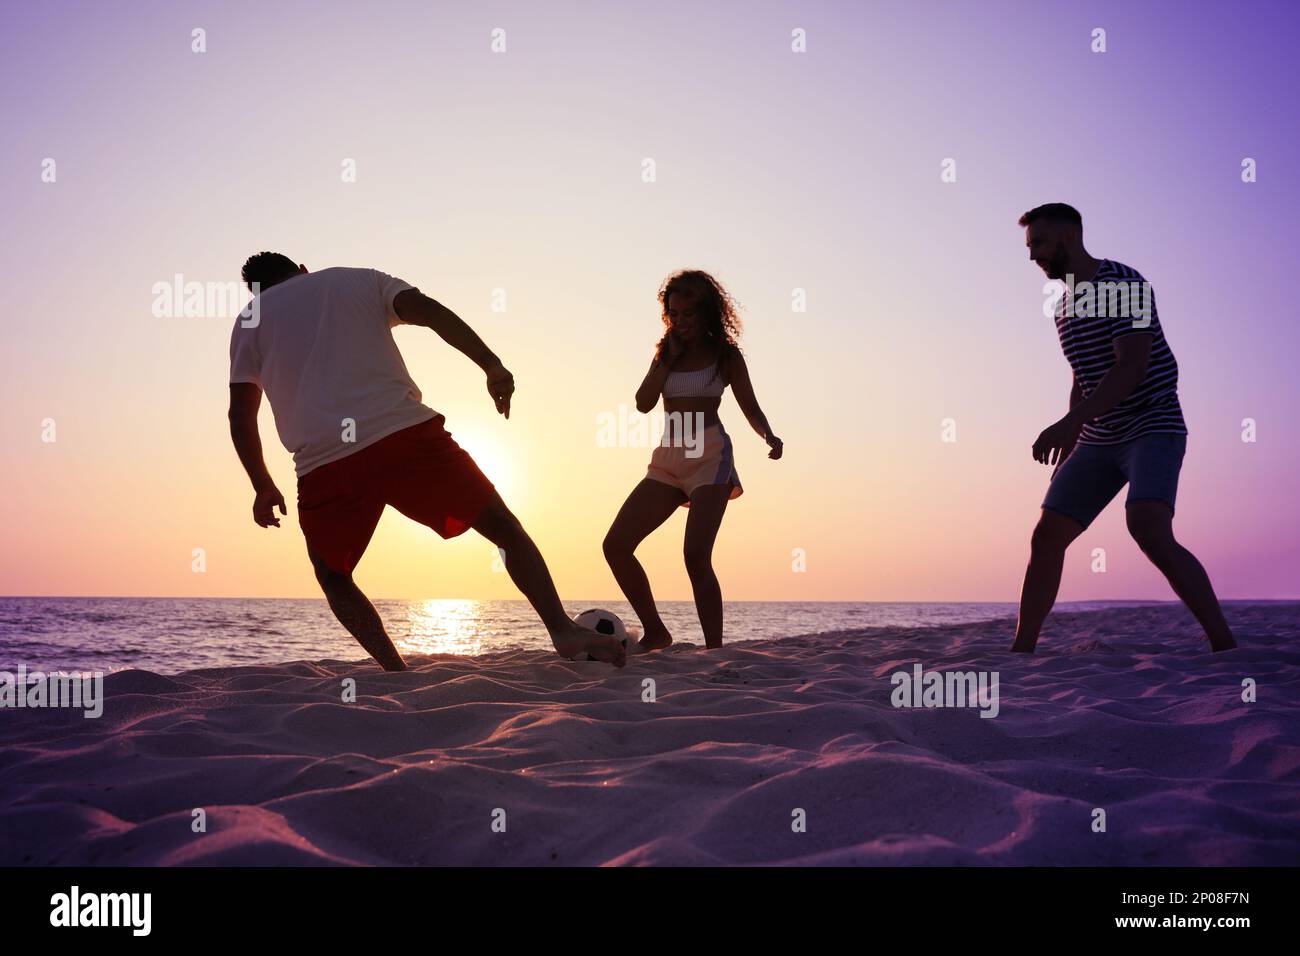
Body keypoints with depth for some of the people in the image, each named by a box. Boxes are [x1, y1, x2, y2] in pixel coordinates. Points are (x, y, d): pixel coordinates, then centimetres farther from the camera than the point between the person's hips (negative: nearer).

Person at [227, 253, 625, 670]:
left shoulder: (249, 321, 23)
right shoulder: (361, 280, 22)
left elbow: (241, 417, 17)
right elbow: (429, 311, 4)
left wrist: (264, 487, 27)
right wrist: (492, 366, -2)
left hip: (324, 464, 1)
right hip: (406, 432, 0)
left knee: (333, 577, 22)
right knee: (504, 528, 8)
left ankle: (396, 671, 6)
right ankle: (562, 628, -8)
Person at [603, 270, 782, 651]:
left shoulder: (725, 353, 5)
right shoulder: (666, 353, 15)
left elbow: (751, 408, 4)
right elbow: (644, 403, 4)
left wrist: (769, 436, -15)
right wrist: (668, 357, 0)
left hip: (709, 455, -5)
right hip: (668, 459, 5)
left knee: (696, 554, -20)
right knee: (616, 545, -5)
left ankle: (714, 648, -14)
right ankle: (654, 631, 6)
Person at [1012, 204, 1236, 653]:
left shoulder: (1124, 283, -13)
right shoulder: (1067, 302, 12)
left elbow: (1132, 366, -25)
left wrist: (1068, 424, -34)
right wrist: (1068, 447, 22)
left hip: (1154, 430, -8)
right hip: (1100, 441, 8)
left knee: (1149, 531, -29)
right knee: (1046, 537, 0)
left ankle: (1226, 647, -23)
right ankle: (1021, 652, 8)